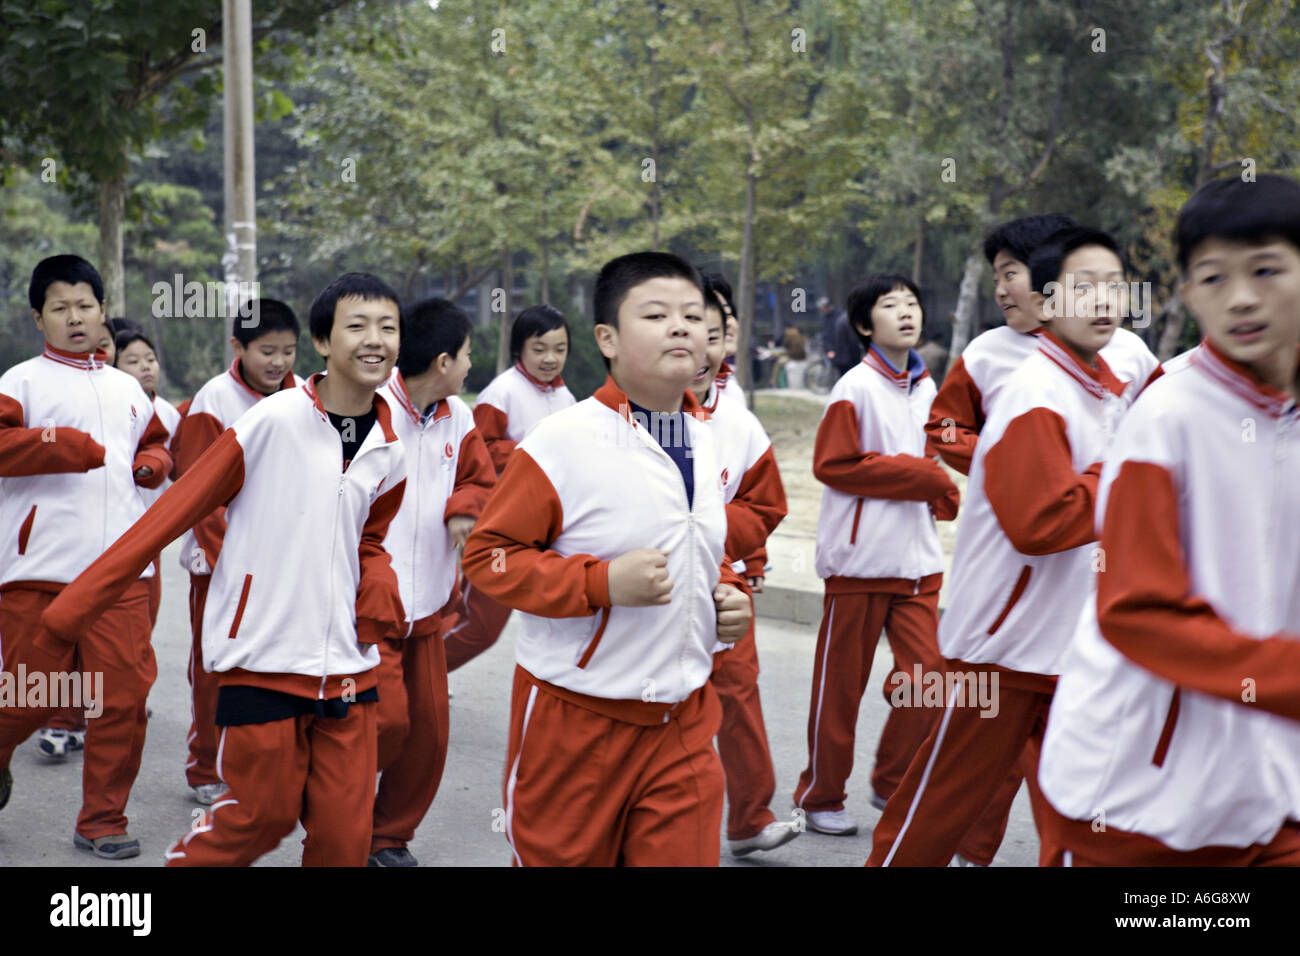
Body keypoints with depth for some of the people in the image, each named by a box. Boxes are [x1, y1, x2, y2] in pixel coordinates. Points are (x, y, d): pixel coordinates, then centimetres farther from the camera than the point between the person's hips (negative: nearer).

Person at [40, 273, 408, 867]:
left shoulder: (388, 453, 6)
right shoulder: (274, 421, -10)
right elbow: (179, 507, -8)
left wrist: (379, 593, -1)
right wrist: (75, 603, -10)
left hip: (347, 668, 5)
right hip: (263, 658, -4)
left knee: (345, 832, 4)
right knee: (263, 817, 3)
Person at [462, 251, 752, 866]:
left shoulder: (706, 443, 7)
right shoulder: (560, 444, -14)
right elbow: (487, 555, -13)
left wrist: (730, 594, 2)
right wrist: (602, 583, -22)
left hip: (684, 721, 5)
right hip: (576, 722, -5)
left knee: (686, 855, 6)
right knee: (559, 857, 10)